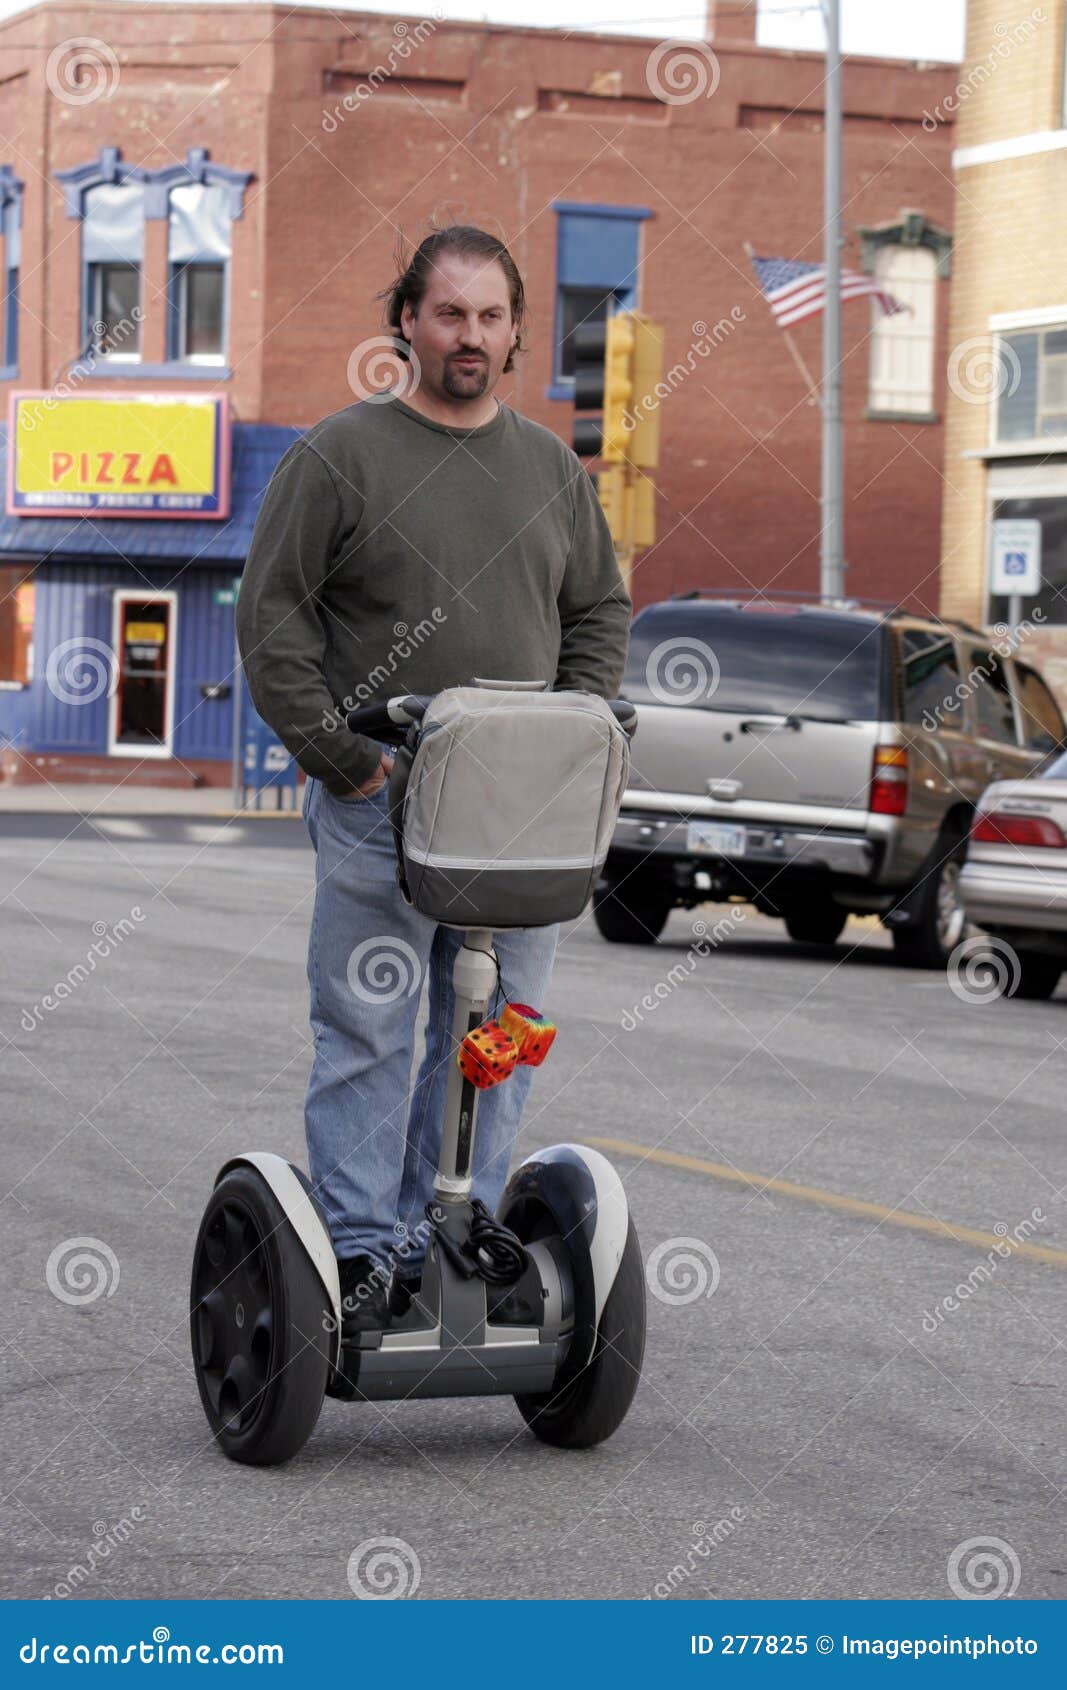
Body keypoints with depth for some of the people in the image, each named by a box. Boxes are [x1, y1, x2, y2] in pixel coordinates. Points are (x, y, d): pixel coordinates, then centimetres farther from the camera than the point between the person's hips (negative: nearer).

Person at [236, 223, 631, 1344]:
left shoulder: (552, 469, 15)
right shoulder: (340, 456, 0)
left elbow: (600, 612, 22)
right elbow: (271, 617, -2)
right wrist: (342, 752, -9)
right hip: (376, 800, -4)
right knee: (368, 1030, -4)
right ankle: (360, 1251, 2)